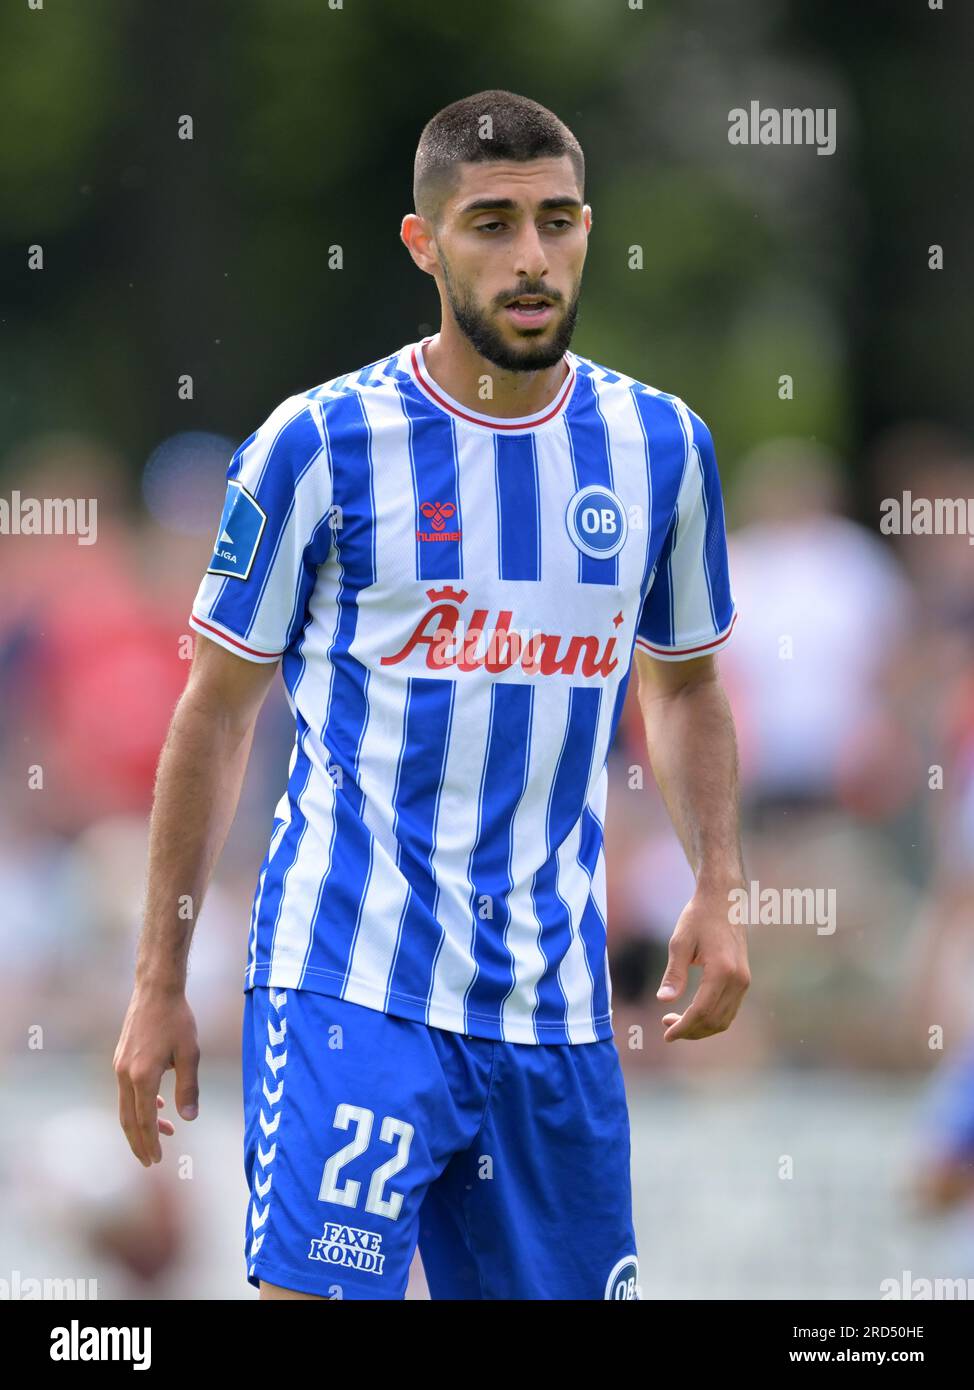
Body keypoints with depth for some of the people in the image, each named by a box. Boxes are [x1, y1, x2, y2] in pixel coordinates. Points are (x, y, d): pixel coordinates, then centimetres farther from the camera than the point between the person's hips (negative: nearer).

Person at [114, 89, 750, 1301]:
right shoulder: (320, 446, -5)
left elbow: (684, 688, 20)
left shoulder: (659, 445, 6)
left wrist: (717, 890, 4)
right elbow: (215, 714, 1)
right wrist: (159, 986, 1)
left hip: (554, 1006, 4)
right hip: (349, 982, -4)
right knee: (314, 1292, -18)